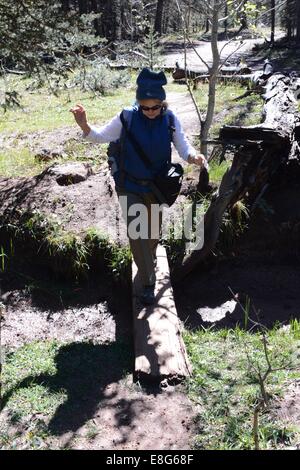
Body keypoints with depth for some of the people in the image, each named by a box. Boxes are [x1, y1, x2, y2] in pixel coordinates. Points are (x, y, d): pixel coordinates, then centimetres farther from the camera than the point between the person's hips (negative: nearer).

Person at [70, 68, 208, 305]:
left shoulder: (170, 119, -13)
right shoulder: (127, 117, -18)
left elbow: (183, 145, -14)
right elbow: (102, 136, -11)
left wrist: (194, 157, -37)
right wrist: (85, 126, -33)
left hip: (157, 187, 2)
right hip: (130, 187, -2)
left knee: (153, 232, 20)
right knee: (136, 233, -6)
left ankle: (149, 264, 50)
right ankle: (148, 282, 9)